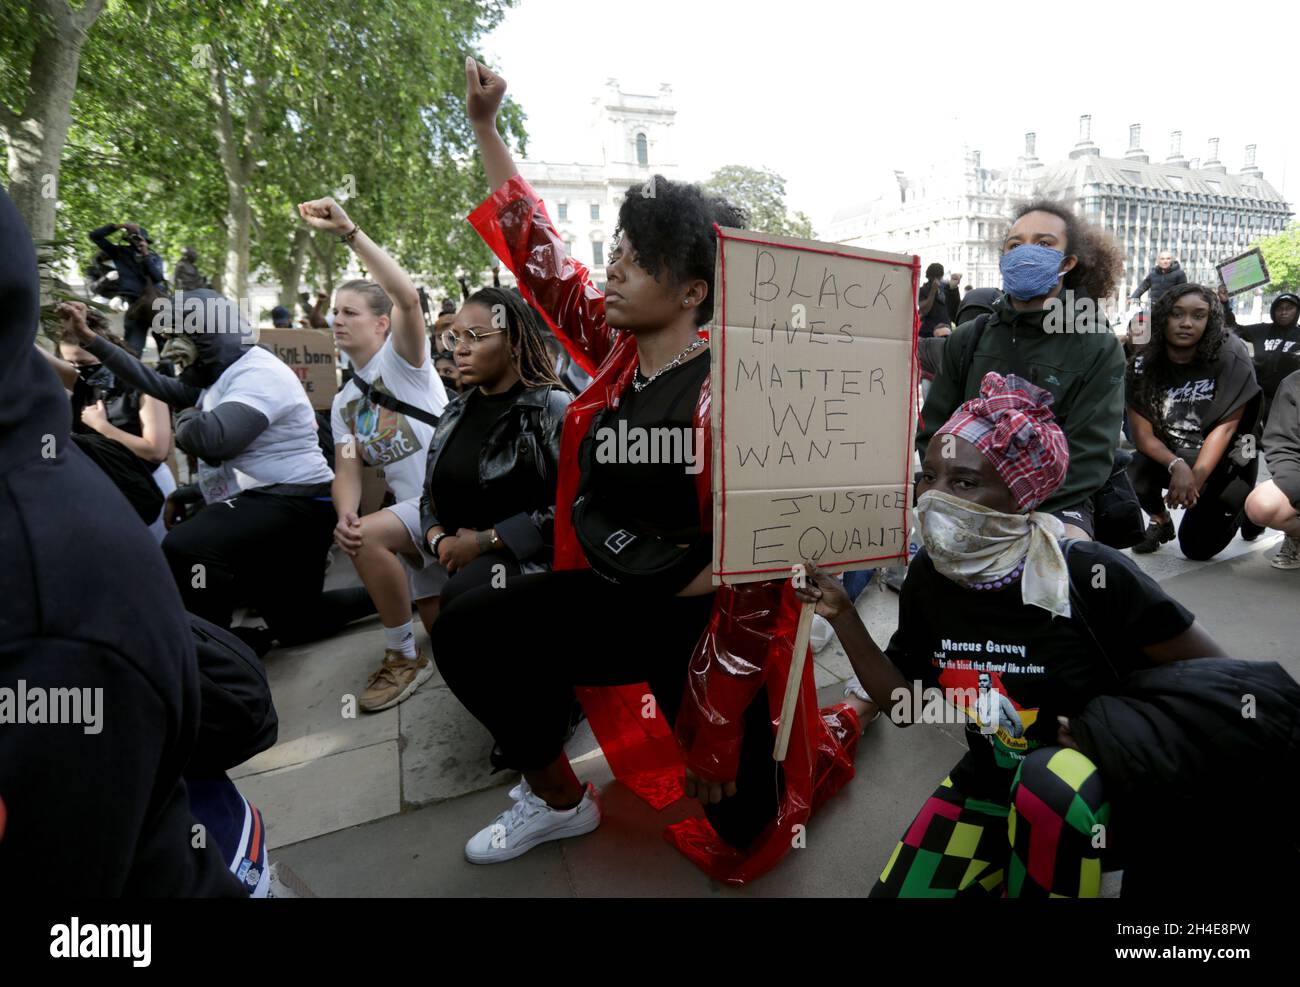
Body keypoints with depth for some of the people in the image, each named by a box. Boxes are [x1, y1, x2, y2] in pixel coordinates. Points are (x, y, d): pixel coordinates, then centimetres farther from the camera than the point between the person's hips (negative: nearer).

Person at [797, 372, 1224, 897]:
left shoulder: (1091, 575, -24)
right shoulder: (928, 575, -10)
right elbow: (905, 703, -4)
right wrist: (842, 616, -15)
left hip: (1092, 788, -3)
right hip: (988, 784, 4)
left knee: (1051, 777, -36)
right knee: (900, 890, -8)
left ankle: (1045, 866, -5)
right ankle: (1008, 868, 19)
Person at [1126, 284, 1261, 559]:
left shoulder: (1231, 362, -13)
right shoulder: (1143, 364, -10)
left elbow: (1226, 427, -17)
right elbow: (1142, 434, -15)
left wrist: (1196, 478, -29)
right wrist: (1177, 466, -32)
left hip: (1221, 461, -1)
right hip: (1166, 456, 2)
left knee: (1197, 548, -7)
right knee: (1135, 470, -32)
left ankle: (1243, 508, 27)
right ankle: (1160, 521, 3)